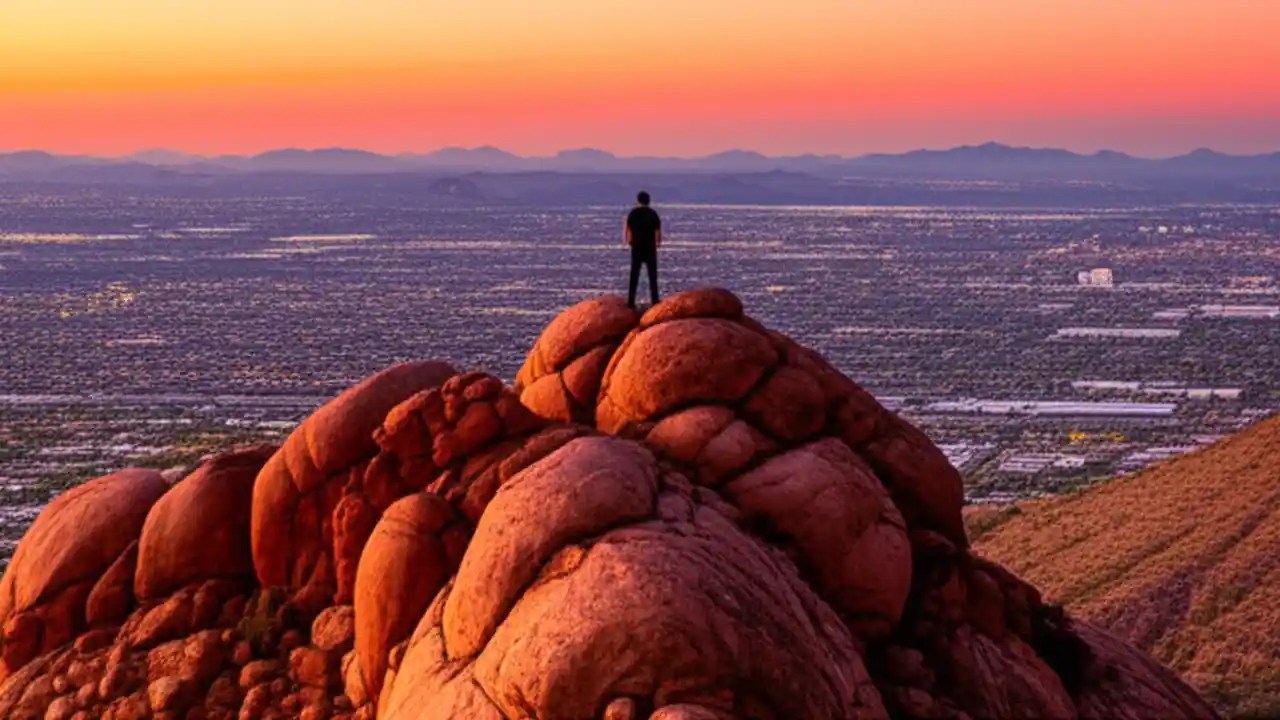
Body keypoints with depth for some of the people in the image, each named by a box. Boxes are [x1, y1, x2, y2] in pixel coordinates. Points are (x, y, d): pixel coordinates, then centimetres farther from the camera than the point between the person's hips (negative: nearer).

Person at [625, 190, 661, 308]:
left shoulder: (633, 213, -1)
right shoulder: (653, 213, -4)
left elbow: (628, 229, 0)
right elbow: (658, 230, -7)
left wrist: (628, 241, 16)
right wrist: (658, 242, 9)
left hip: (637, 247, 1)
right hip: (650, 247, -1)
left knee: (634, 275, 5)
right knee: (652, 275, 5)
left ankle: (631, 301, 1)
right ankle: (655, 301, 0)